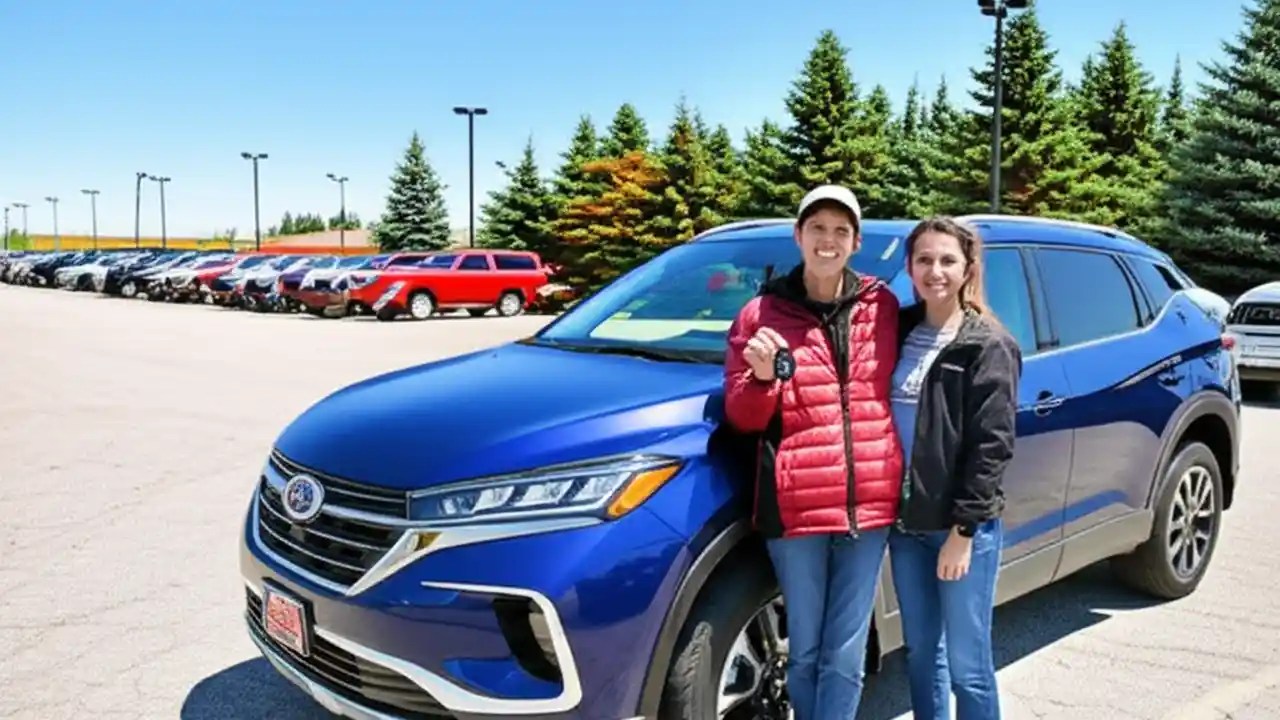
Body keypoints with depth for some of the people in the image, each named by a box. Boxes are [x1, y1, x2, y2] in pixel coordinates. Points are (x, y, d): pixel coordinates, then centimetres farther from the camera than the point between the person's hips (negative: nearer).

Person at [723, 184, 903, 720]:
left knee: (845, 656, 6)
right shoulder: (761, 314, 0)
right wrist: (762, 378, -18)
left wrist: (898, 479, 10)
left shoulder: (881, 307, 6)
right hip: (796, 505, -2)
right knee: (806, 651, 10)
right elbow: (742, 418, 2)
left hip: (869, 502, 2)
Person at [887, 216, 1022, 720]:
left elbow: (991, 445, -12)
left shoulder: (988, 346, -8)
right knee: (921, 655, 16)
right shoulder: (901, 330, 8)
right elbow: (884, 419, 10)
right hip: (906, 522, 5)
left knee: (967, 664, 5)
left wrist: (963, 529, -15)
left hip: (963, 528, -5)